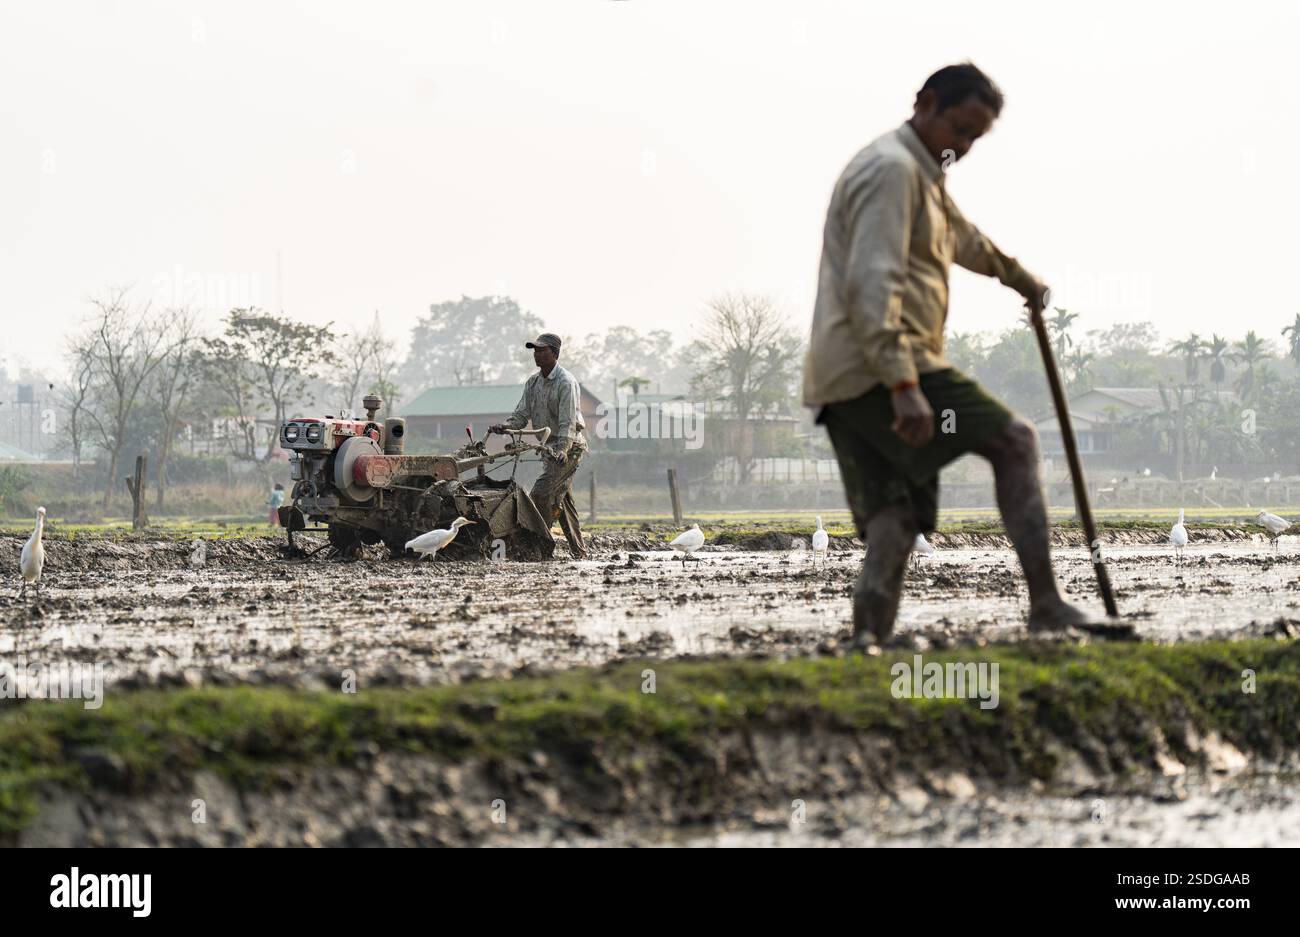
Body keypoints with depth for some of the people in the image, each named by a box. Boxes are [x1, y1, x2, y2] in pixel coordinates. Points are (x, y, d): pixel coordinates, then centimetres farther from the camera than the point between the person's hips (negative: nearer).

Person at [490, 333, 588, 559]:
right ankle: (578, 551, 13)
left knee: (541, 493, -18)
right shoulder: (533, 383, 10)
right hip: (549, 447, 8)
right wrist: (506, 426, -15)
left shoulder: (566, 383, -15)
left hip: (569, 446, -8)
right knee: (562, 498, 9)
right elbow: (522, 414, 6)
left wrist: (561, 450, -35)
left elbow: (568, 423, -23)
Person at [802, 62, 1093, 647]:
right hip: (879, 368, -10)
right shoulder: (892, 168, -9)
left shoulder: (921, 175, 26)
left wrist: (1023, 280, 63)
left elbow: (966, 241, 49)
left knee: (893, 528, 2)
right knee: (1013, 441, -6)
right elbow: (872, 286, -22)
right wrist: (904, 385, -30)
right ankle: (1047, 609, -10)